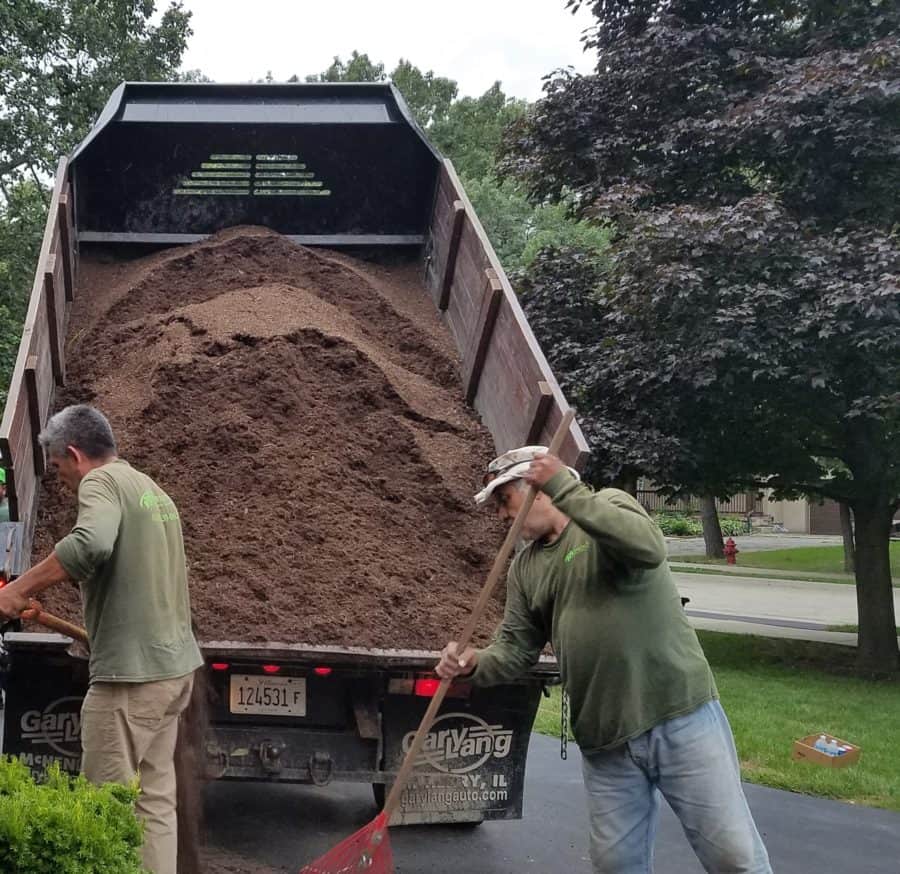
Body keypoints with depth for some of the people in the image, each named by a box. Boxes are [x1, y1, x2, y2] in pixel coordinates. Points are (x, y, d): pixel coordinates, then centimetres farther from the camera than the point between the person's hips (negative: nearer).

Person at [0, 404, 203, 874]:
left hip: (131, 673, -9)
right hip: (176, 664, 9)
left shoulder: (102, 482, -8)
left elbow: (91, 543, -29)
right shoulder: (153, 490, 20)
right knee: (156, 799, 12)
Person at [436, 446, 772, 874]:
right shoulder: (524, 568, 13)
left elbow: (649, 548, -24)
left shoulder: (610, 504, -2)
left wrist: (566, 490, -26)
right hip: (604, 743, 5)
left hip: (681, 715, -5)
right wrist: (475, 663, -10)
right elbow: (515, 649, 12)